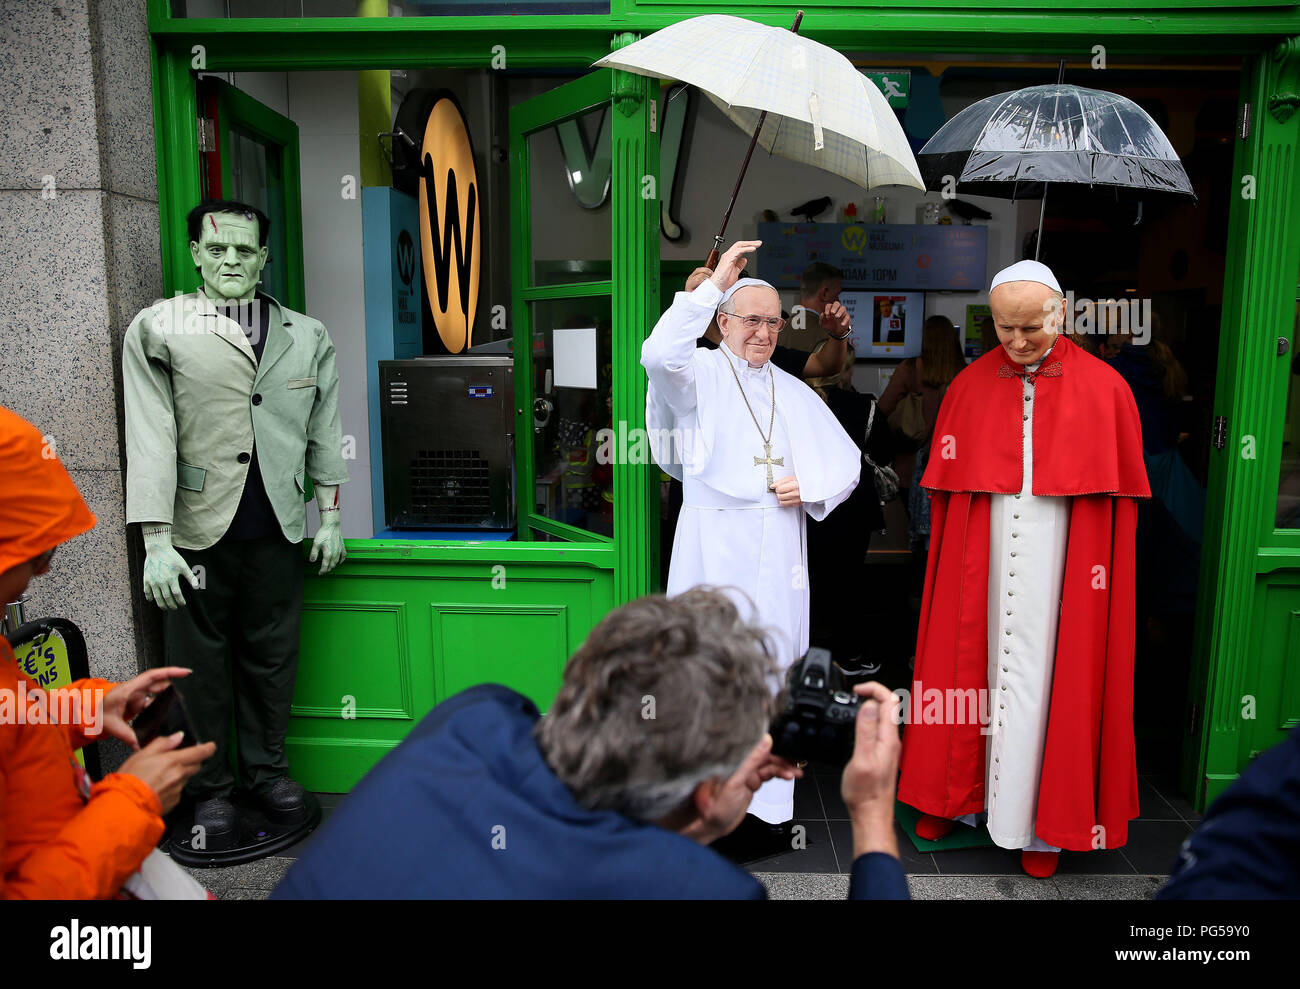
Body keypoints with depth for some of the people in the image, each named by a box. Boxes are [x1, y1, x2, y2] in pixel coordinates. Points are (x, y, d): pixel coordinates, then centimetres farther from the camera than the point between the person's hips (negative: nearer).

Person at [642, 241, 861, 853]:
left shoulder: (795, 392, 19)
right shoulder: (701, 373, 3)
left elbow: (845, 461, 21)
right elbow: (659, 356, -22)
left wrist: (809, 489, 0)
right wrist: (715, 283, -23)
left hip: (778, 546, 4)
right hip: (713, 543, -4)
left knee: (773, 663, 6)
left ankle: (769, 801, 17)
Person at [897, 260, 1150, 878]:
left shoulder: (1104, 389, -3)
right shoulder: (969, 386, 2)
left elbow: (1120, 497, 1)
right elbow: (947, 490, 4)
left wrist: (1106, 567, -4)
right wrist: (950, 563, 1)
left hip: (1061, 566, -1)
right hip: (980, 564, 2)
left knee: (1046, 680, 5)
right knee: (970, 665, 10)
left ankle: (1042, 821, 21)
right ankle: (956, 792, 27)